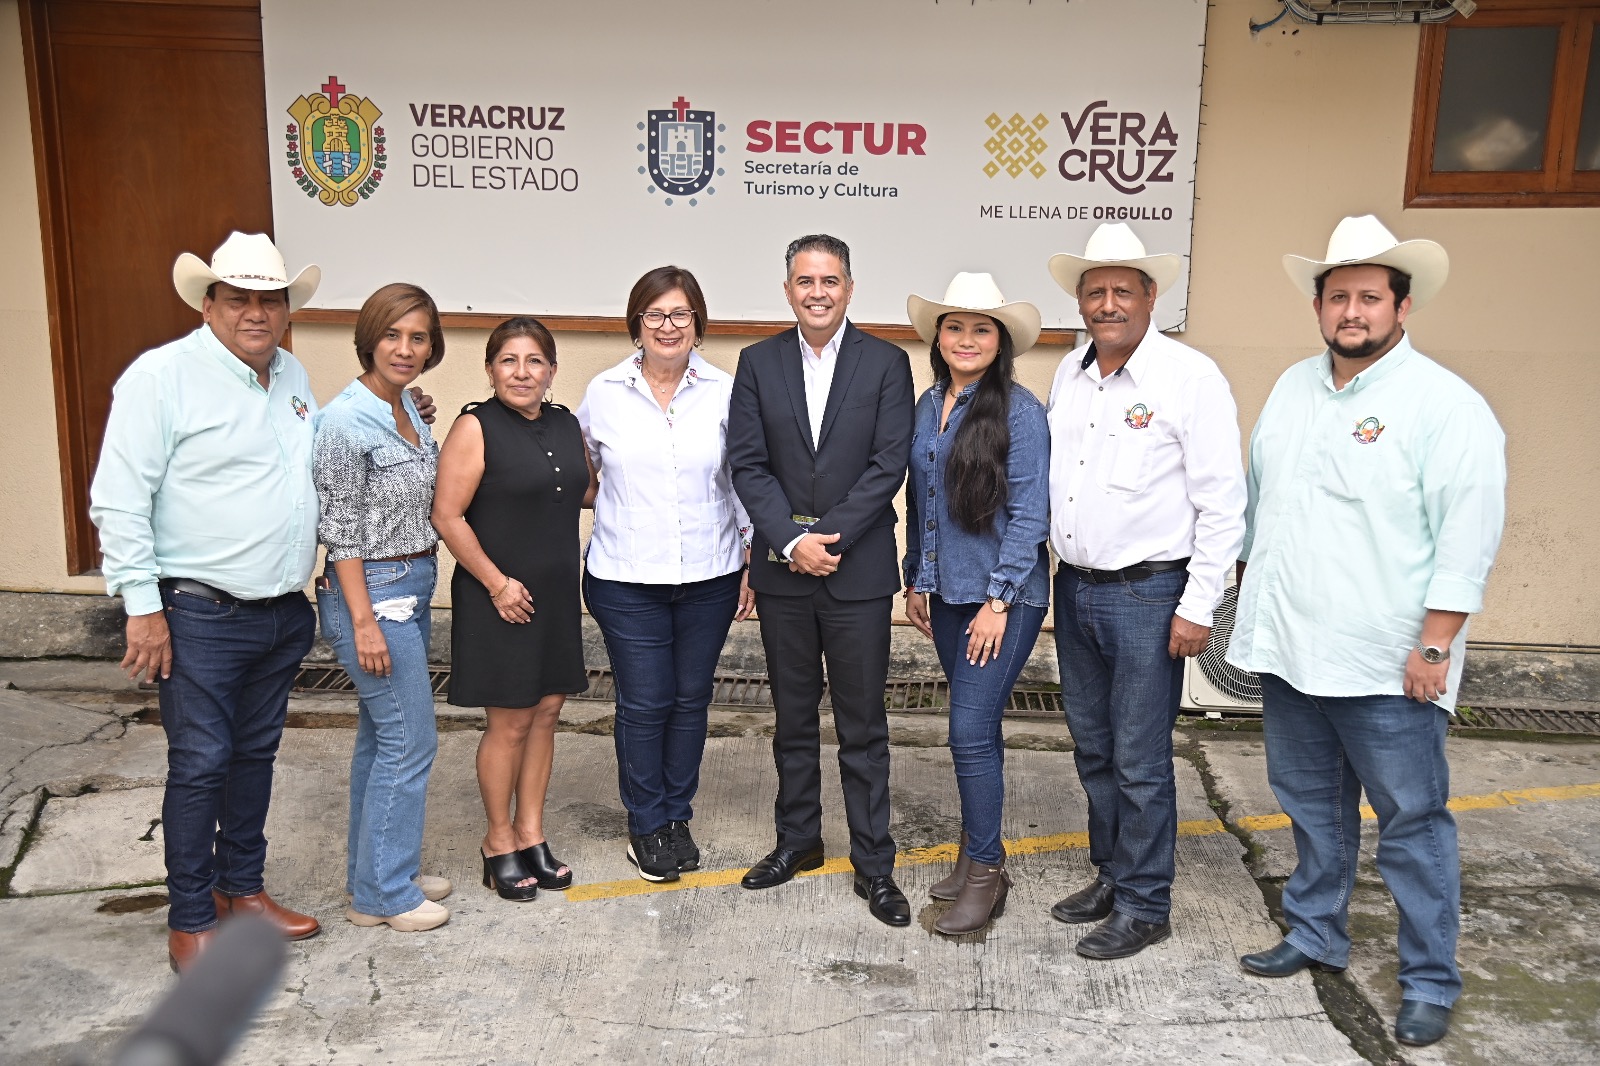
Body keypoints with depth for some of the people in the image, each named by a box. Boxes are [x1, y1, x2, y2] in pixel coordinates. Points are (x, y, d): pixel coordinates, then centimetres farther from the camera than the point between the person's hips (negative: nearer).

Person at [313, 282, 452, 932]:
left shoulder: (408, 408, 8)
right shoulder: (348, 420, -17)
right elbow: (340, 530, -17)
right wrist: (363, 622, -18)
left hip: (412, 588, 9)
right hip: (373, 592, -9)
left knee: (382, 735, 16)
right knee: (409, 740, -3)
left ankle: (374, 873, 30)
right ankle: (383, 893, 12)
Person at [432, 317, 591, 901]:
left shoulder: (566, 425, 9)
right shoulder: (476, 427, -10)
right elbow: (447, 516, -14)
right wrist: (497, 582, -15)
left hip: (557, 596, 6)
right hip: (500, 598, -6)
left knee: (546, 714, 12)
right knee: (510, 722, 3)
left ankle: (531, 834, 27)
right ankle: (499, 842, 21)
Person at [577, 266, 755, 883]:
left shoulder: (725, 392, -1)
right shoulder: (604, 393, -1)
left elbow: (744, 482, 4)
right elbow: (584, 471, 14)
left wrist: (752, 565, 4)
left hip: (709, 576, 1)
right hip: (627, 579, -1)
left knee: (691, 698, 12)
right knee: (643, 704, 4)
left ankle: (678, 815, 30)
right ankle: (646, 825, 23)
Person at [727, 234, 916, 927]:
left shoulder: (886, 363, -1)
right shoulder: (759, 363, 5)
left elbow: (888, 465, -8)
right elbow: (748, 464, -1)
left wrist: (826, 539, -14)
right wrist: (791, 541, -13)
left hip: (857, 570, -2)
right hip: (781, 571, 3)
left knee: (862, 725, 5)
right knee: (793, 717, 15)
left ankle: (873, 864, 17)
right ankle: (798, 840, 32)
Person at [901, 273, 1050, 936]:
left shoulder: (1019, 411, -11)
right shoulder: (928, 406, 9)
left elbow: (1029, 513, -13)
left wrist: (999, 600, -15)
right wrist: (915, 580, 15)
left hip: (1004, 597, -6)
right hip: (947, 593, 6)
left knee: (971, 732, -7)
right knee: (976, 728, 15)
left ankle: (985, 871, 8)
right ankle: (978, 852, 27)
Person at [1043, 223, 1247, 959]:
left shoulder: (1190, 378, -11)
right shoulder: (1068, 375, 8)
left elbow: (1221, 504, -12)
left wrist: (1197, 608, -14)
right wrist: (1059, 572, 14)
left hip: (1147, 595, -6)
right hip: (1074, 588, 7)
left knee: (1140, 760, 2)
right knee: (1093, 748, 17)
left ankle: (1144, 906, 17)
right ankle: (1111, 874, 34)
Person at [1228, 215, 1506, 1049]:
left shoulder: (1446, 406, -10)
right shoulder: (1292, 389, 10)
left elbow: (1468, 539, -13)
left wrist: (1434, 646, -16)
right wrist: (1251, 590, 17)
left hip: (1387, 666, -6)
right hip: (1287, 650, 6)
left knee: (1413, 822, 6)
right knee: (1313, 807, 18)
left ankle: (1429, 981, 20)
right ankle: (1316, 936, 34)